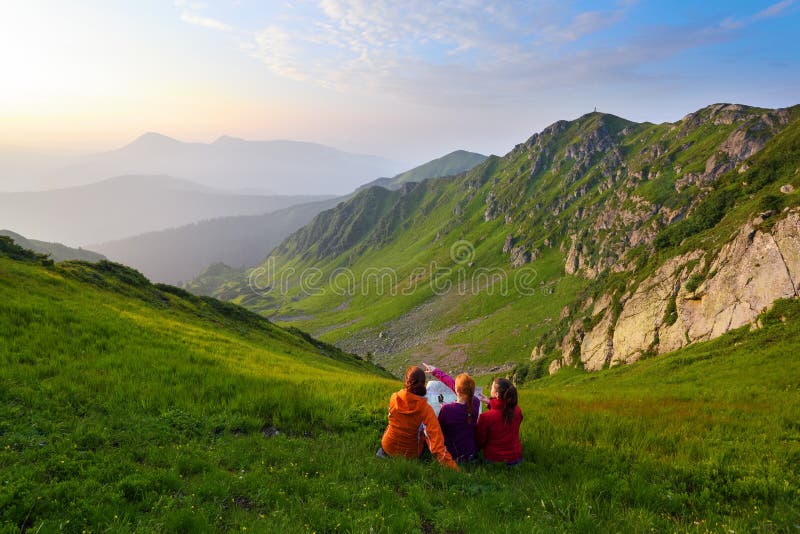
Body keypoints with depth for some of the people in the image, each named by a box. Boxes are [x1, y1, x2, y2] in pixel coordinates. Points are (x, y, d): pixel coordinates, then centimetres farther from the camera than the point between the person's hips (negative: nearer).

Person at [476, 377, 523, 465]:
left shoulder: (486, 417, -23)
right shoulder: (517, 411, -11)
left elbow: (479, 442, -9)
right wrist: (491, 403, 21)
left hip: (494, 460, -4)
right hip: (516, 458, 5)